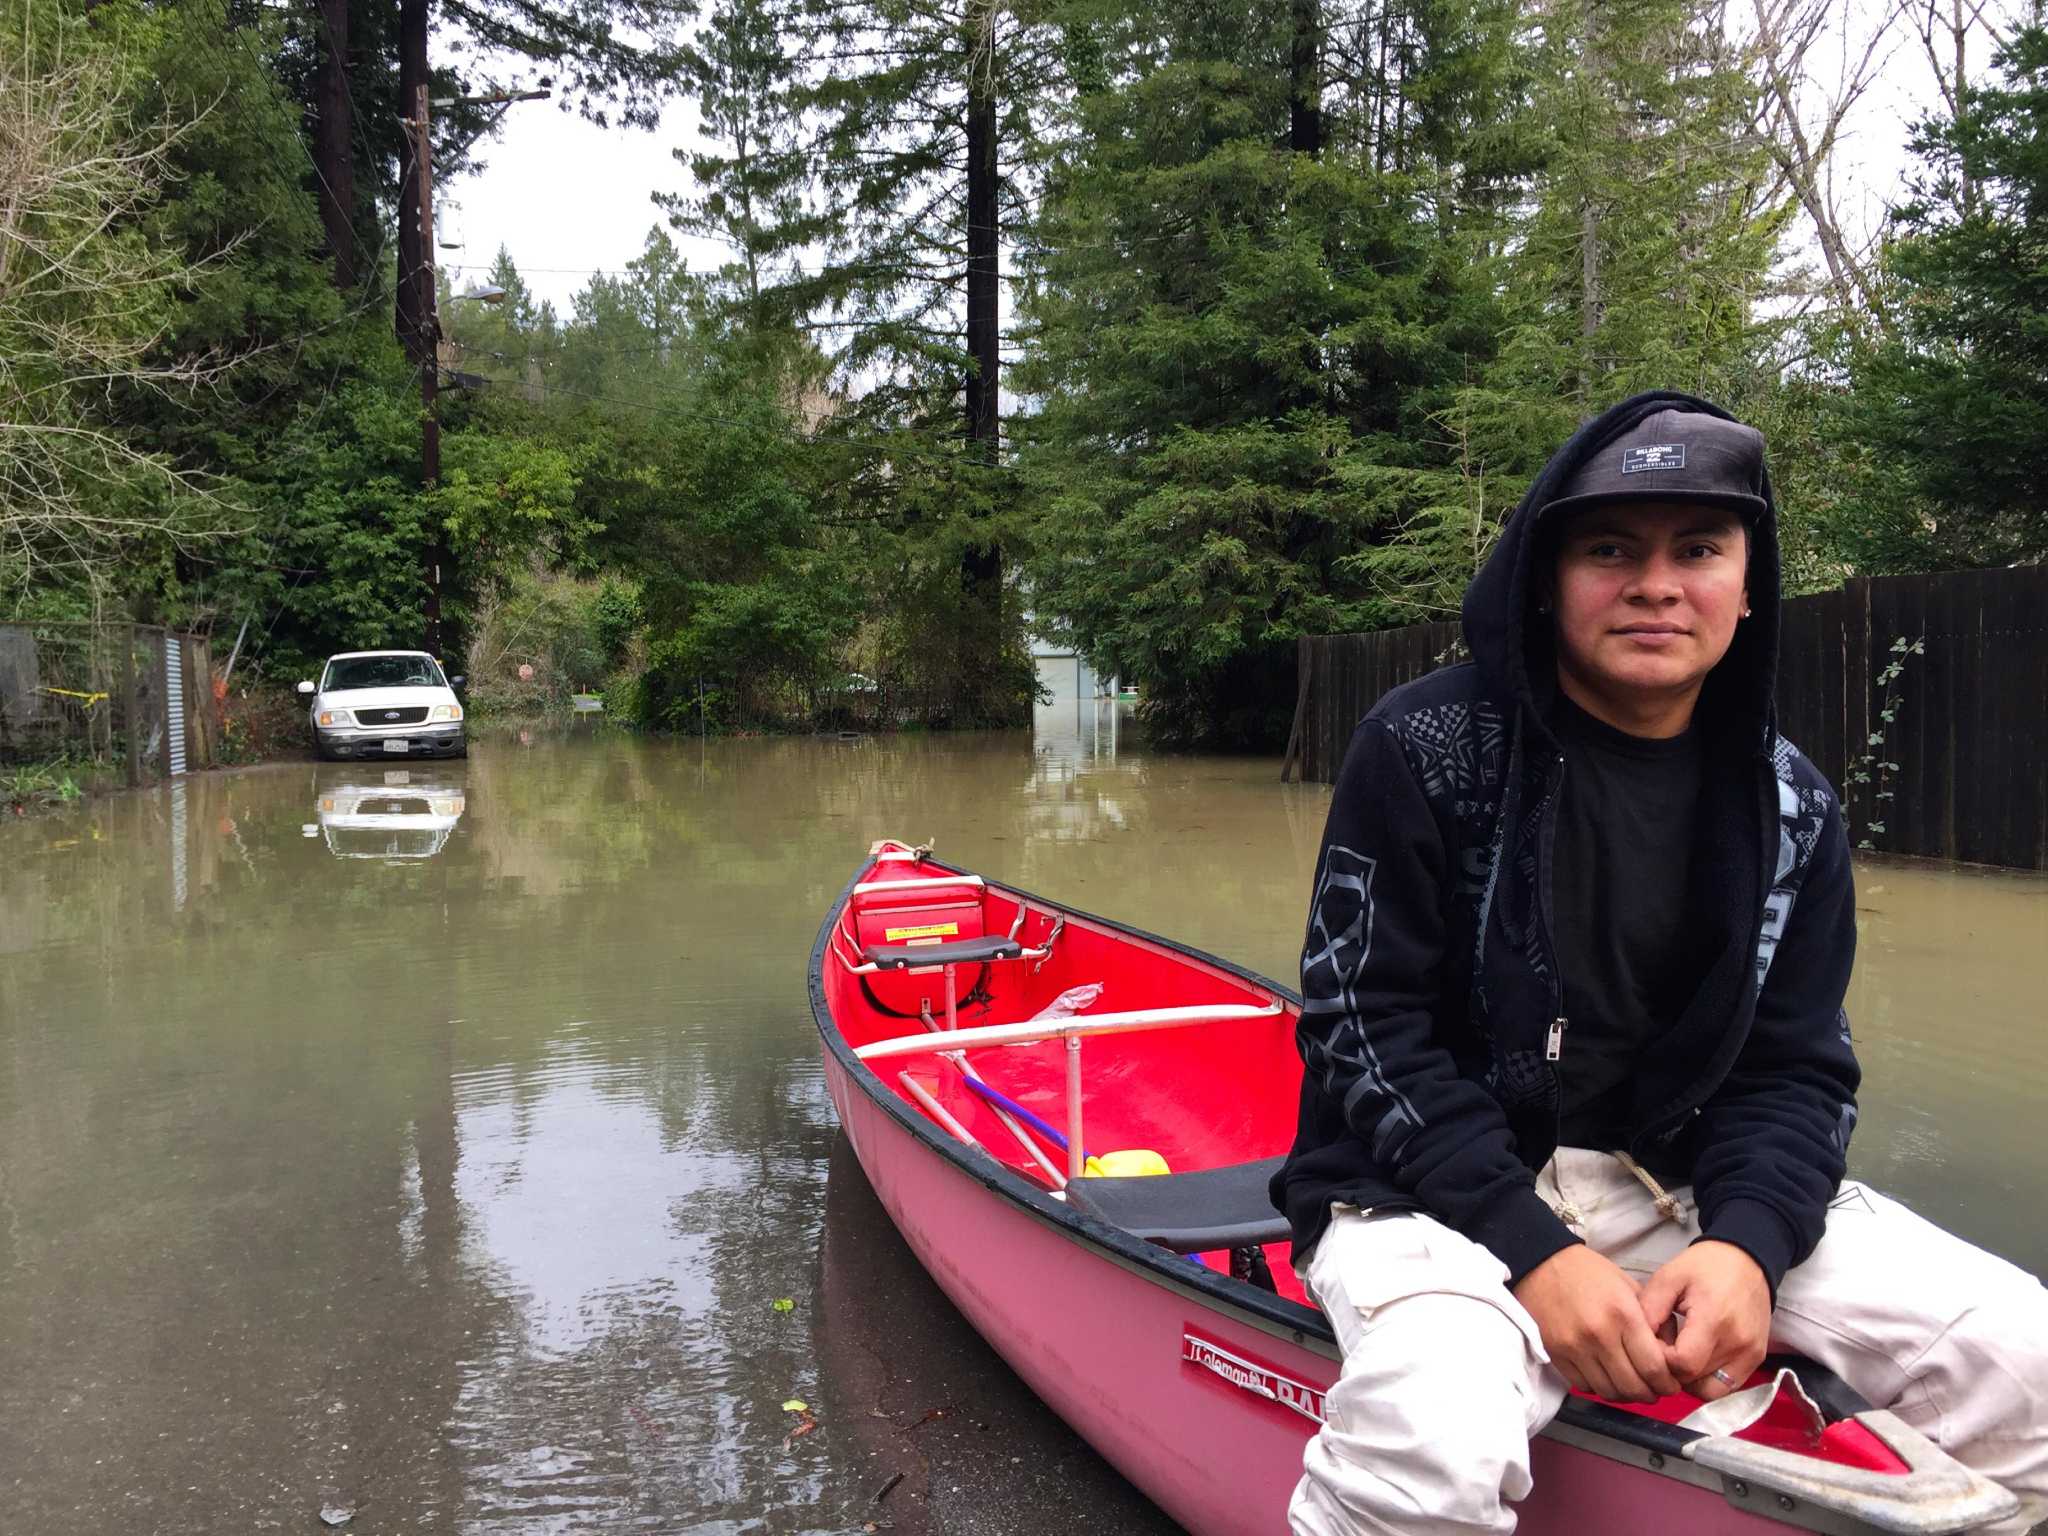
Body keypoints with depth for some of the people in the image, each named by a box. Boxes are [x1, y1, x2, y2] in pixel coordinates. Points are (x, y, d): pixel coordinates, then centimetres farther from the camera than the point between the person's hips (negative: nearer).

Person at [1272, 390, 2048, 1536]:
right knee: (1438, 1444, -36)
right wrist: (1534, 1251, -21)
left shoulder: (1791, 808, 5)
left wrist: (1748, 1241, -17)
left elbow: (1797, 1069, 5)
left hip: (1685, 1181, 5)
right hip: (1434, 1184, -5)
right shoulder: (1427, 748, -10)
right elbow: (1365, 1024, -12)